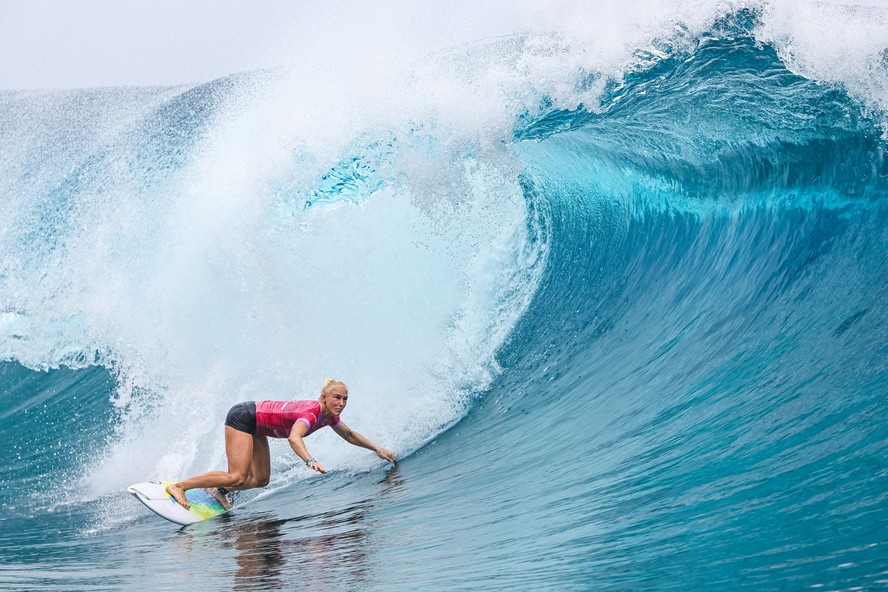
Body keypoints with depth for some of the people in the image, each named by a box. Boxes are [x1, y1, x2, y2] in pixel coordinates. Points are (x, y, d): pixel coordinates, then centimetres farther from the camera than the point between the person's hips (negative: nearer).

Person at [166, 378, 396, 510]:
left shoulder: (328, 416, -3)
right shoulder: (312, 412, -30)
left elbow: (349, 435, 15)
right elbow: (294, 437, -49)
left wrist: (377, 449, 15)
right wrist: (310, 460, -64)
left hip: (255, 425, 9)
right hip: (242, 417, -9)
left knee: (260, 480, 5)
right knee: (238, 477, -17)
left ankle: (217, 488, 19)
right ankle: (178, 486, -11)